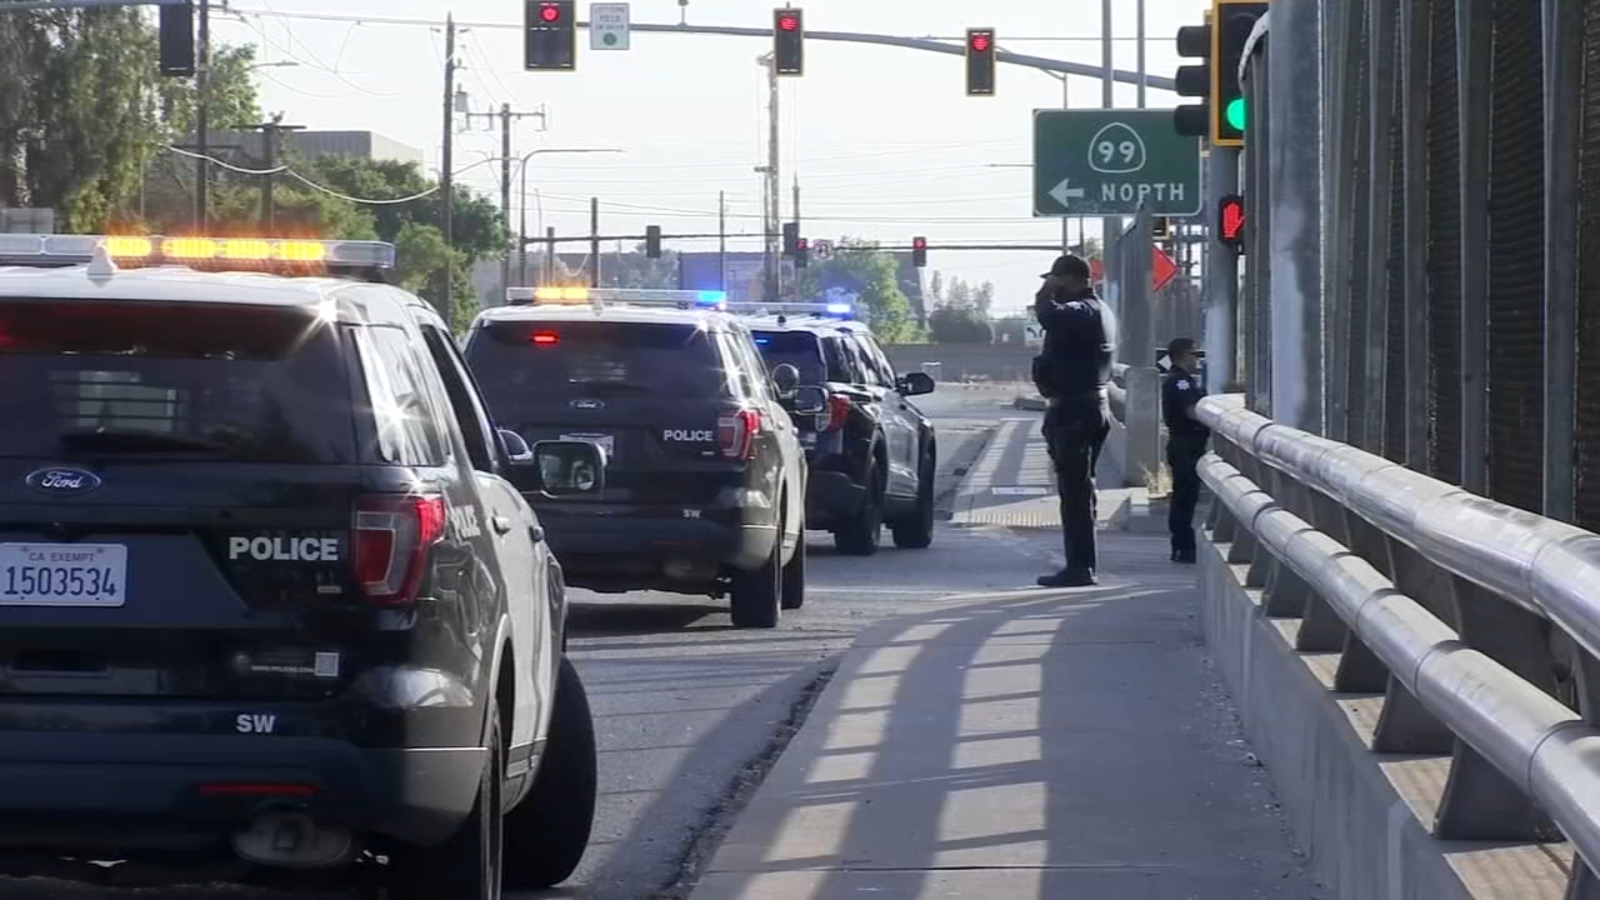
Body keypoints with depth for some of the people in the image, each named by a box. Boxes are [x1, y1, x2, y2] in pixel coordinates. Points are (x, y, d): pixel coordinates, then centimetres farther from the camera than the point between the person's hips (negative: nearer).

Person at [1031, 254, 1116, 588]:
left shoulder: (1081, 312, -17)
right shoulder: (1097, 311, 17)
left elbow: (1048, 316, -35)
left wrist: (1046, 291, -17)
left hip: (1074, 410, -11)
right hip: (1092, 406, 11)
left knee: (1074, 488, -10)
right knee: (1080, 488, 16)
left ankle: (1079, 566, -12)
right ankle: (1083, 563, 23)